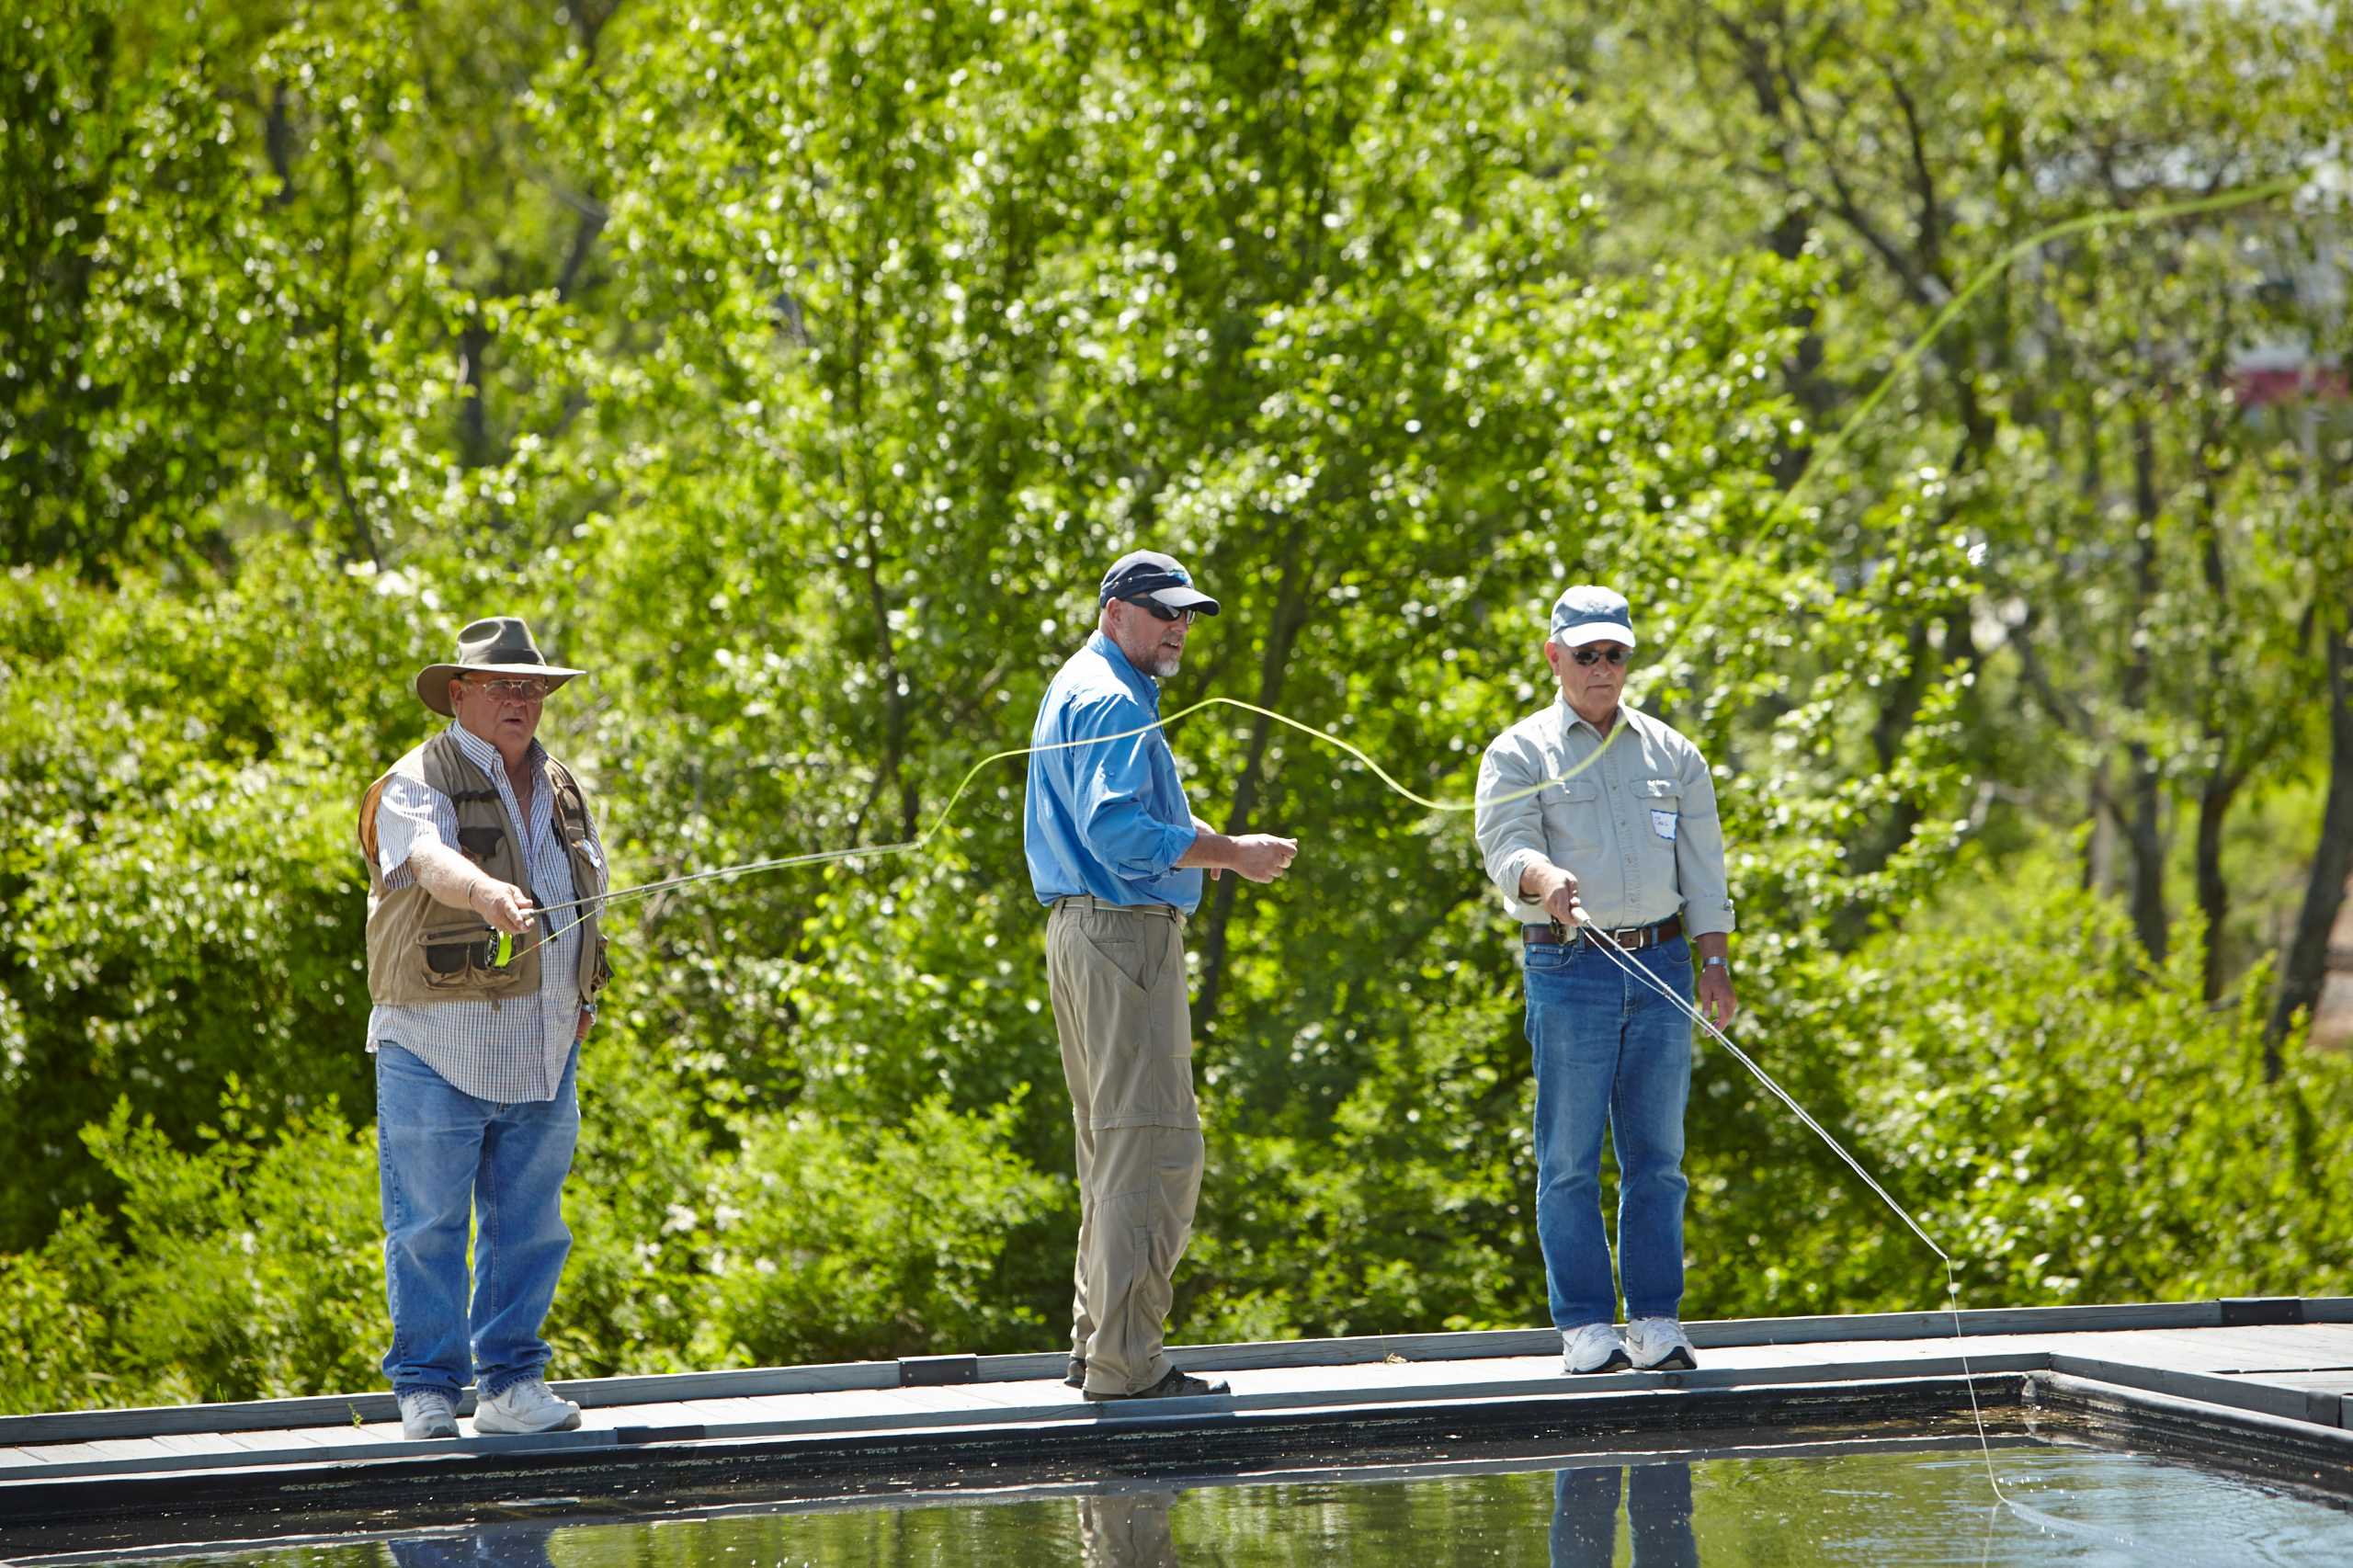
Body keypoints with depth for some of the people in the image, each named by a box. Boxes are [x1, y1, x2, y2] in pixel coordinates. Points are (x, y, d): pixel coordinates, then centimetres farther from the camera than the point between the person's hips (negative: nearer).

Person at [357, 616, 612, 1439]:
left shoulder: (563, 791, 16)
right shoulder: (418, 784, -7)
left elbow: (588, 899, 27)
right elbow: (433, 861, -29)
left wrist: (582, 998, 15)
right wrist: (487, 893, -50)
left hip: (542, 1054, 6)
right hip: (437, 1047, -6)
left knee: (531, 1224, 7)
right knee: (429, 1225, -3)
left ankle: (512, 1382, 15)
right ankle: (427, 1387, 4)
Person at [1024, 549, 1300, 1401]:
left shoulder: (1083, 690, 22)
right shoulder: (1112, 701, -12)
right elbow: (1115, 828, -23)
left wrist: (1205, 843, 15)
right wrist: (1229, 852, -20)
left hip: (1084, 929, 11)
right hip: (1125, 934, -11)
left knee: (1115, 1150, 16)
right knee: (1153, 1148, -12)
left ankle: (1098, 1344, 19)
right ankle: (1124, 1360, -15)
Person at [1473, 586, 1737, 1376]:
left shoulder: (1672, 754, 15)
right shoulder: (1520, 753, 4)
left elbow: (1703, 867, 14)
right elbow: (1505, 844, -11)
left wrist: (1716, 963, 5)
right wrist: (1545, 880, -33)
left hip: (1661, 963, 3)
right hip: (1568, 969, -3)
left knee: (1656, 1156, 3)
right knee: (1571, 1160, -4)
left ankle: (1658, 1322, 6)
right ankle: (1585, 1327, -1)